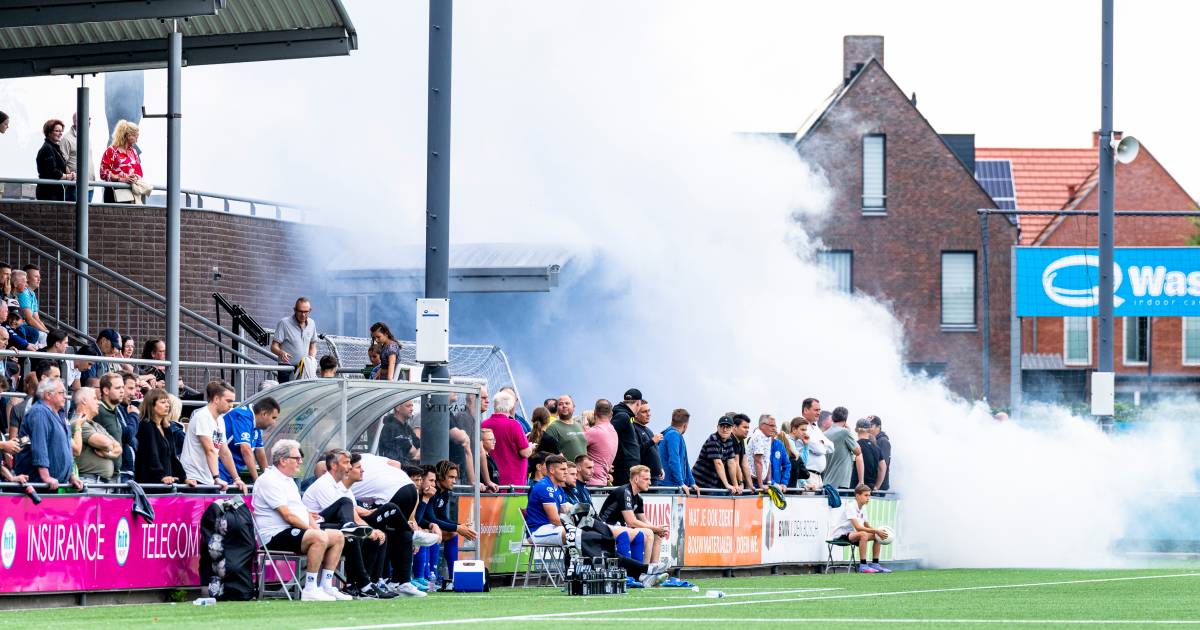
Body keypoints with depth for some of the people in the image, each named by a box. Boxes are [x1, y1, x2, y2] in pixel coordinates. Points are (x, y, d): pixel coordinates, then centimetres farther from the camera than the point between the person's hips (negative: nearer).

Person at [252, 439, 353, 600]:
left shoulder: (288, 480, 21)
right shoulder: (270, 480, -13)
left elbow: (303, 510, 21)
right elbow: (288, 516, -19)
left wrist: (315, 527, 4)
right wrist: (311, 530, -13)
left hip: (294, 532, 11)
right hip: (276, 536, -11)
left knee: (338, 537, 5)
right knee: (320, 538, -32)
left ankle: (326, 586, 2)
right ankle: (310, 590, -30)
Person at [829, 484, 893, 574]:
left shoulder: (863, 508, 9)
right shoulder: (850, 506, -20)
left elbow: (867, 526, 10)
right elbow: (858, 527, -30)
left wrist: (879, 532, -10)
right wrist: (876, 531, -31)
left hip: (851, 534, 9)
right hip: (840, 535, -9)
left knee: (877, 536, 3)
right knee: (863, 534, -34)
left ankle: (875, 564, 6)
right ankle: (863, 566, -34)